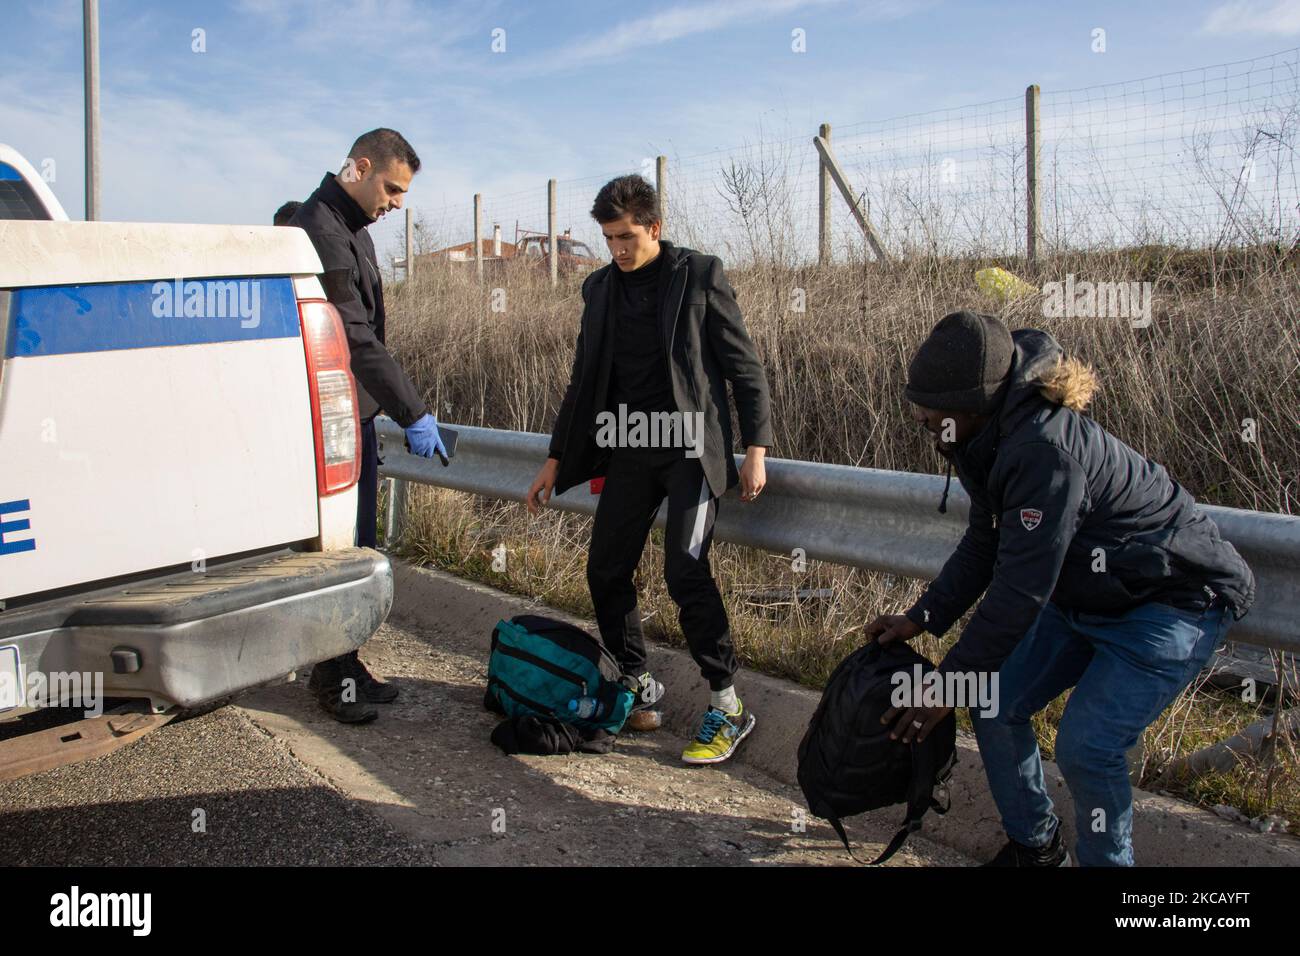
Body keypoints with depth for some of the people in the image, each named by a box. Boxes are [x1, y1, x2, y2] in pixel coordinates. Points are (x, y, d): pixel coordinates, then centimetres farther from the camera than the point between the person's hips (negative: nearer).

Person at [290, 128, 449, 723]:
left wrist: (391, 409, 20)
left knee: (354, 547, 14)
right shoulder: (318, 230, -18)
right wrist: (413, 412, -22)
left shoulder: (349, 228, 15)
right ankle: (333, 676, 10)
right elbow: (356, 338, -23)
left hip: (353, 413, 10)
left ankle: (343, 667, 25)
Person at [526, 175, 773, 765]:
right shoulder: (600, 289, 11)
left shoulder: (699, 276, -4)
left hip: (691, 448, -6)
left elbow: (743, 367, -3)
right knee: (605, 571, 3)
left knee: (685, 572, -17)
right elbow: (584, 380, 17)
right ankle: (636, 685, 23)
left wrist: (756, 450, -10)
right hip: (630, 450, 6)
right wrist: (556, 461, 16)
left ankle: (727, 705, -5)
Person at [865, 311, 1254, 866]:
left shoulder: (1046, 451, -35)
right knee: (995, 704, 3)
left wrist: (949, 684, -23)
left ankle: (1105, 860, 7)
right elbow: (984, 545, 8)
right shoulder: (997, 436, -5)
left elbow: (1020, 591, -32)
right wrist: (921, 619, 0)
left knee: (1085, 746, -19)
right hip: (1084, 595, 9)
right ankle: (1035, 847, 24)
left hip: (1178, 602, -9)